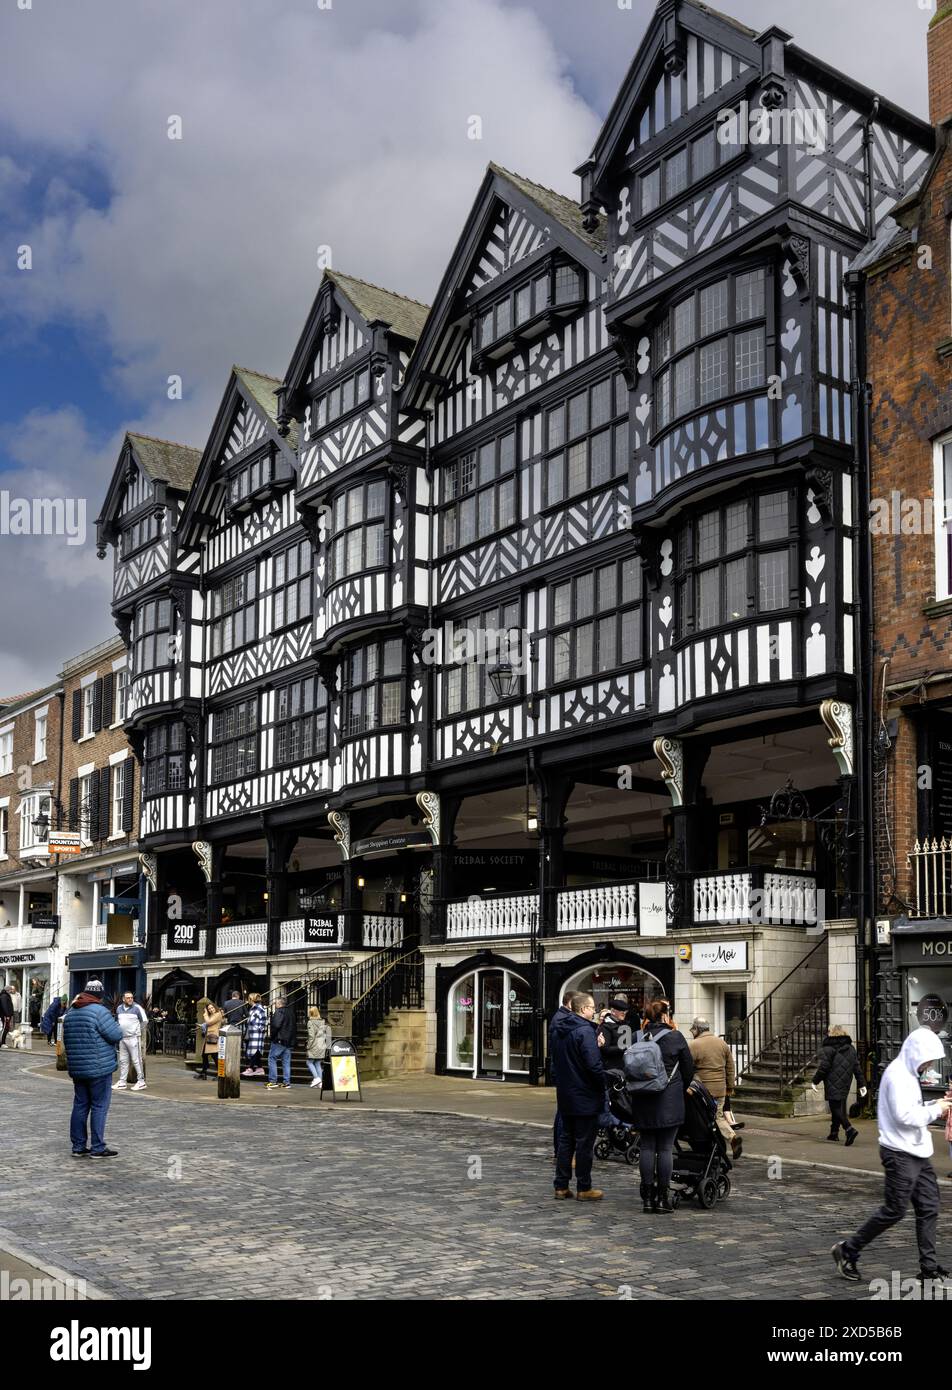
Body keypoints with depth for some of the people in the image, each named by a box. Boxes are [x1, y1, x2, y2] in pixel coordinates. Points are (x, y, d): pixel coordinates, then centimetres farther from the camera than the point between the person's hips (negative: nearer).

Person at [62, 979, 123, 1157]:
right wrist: (114, 1025, 4)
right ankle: (98, 1148, 0)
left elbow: (67, 1039, 18)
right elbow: (117, 1035, -17)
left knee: (80, 1106, 12)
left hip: (76, 1069, 8)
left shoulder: (70, 1013, 11)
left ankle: (78, 1146, 16)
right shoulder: (99, 1011, -16)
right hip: (99, 1069, -7)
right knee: (99, 1107, -1)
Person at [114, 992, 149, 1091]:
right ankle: (122, 1082, 18)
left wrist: (137, 1030, 5)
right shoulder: (119, 1008, 11)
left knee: (136, 1060, -6)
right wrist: (119, 1031, 14)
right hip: (122, 1038, 7)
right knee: (123, 1061, 11)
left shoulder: (137, 1008, -7)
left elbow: (144, 1021, -4)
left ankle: (141, 1082, -2)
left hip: (133, 1038, -6)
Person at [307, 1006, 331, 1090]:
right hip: (322, 1047, 6)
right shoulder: (323, 1022, 8)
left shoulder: (310, 1022, -9)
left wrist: (309, 1046, -7)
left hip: (314, 1046, -6)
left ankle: (316, 1078, -9)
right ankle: (320, 1082, 7)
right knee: (318, 1064, 11)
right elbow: (327, 1035, 9)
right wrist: (326, 1046, 14)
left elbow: (311, 1036, -15)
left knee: (310, 1062, 6)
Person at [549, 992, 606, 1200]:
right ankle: (584, 1188, 7)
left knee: (566, 1140, 14)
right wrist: (602, 1087, -11)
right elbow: (594, 1064, -23)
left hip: (565, 1095, 8)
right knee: (585, 1142, 1)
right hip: (585, 1097, -8)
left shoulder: (557, 1029, 8)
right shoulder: (584, 1031, -19)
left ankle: (561, 1187, 16)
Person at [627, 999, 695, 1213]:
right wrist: (680, 1090, 19)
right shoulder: (676, 1037, -5)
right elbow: (689, 1069, 2)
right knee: (665, 1148, 2)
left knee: (647, 1147, 8)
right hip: (669, 1102, -3)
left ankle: (647, 1198, 11)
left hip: (642, 1101, 3)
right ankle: (662, 1198, 4)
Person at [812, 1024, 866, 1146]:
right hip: (845, 1085, 7)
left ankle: (849, 1130, -25)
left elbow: (823, 1067, -11)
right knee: (839, 1108, 16)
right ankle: (834, 1134, 22)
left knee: (836, 1109, -7)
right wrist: (862, 1084, 13)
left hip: (833, 1085, -7)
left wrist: (815, 1081, -1)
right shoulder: (851, 1049, 12)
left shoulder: (828, 1049, -9)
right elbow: (857, 1067, 11)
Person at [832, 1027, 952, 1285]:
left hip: (917, 1153, 10)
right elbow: (905, 1116, -24)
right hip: (900, 1154, -10)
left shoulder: (909, 1074, 15)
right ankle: (847, 1250, 7)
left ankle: (929, 1267, 15)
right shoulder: (897, 1075, -18)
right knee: (895, 1210, -5)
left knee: (929, 1208, 9)